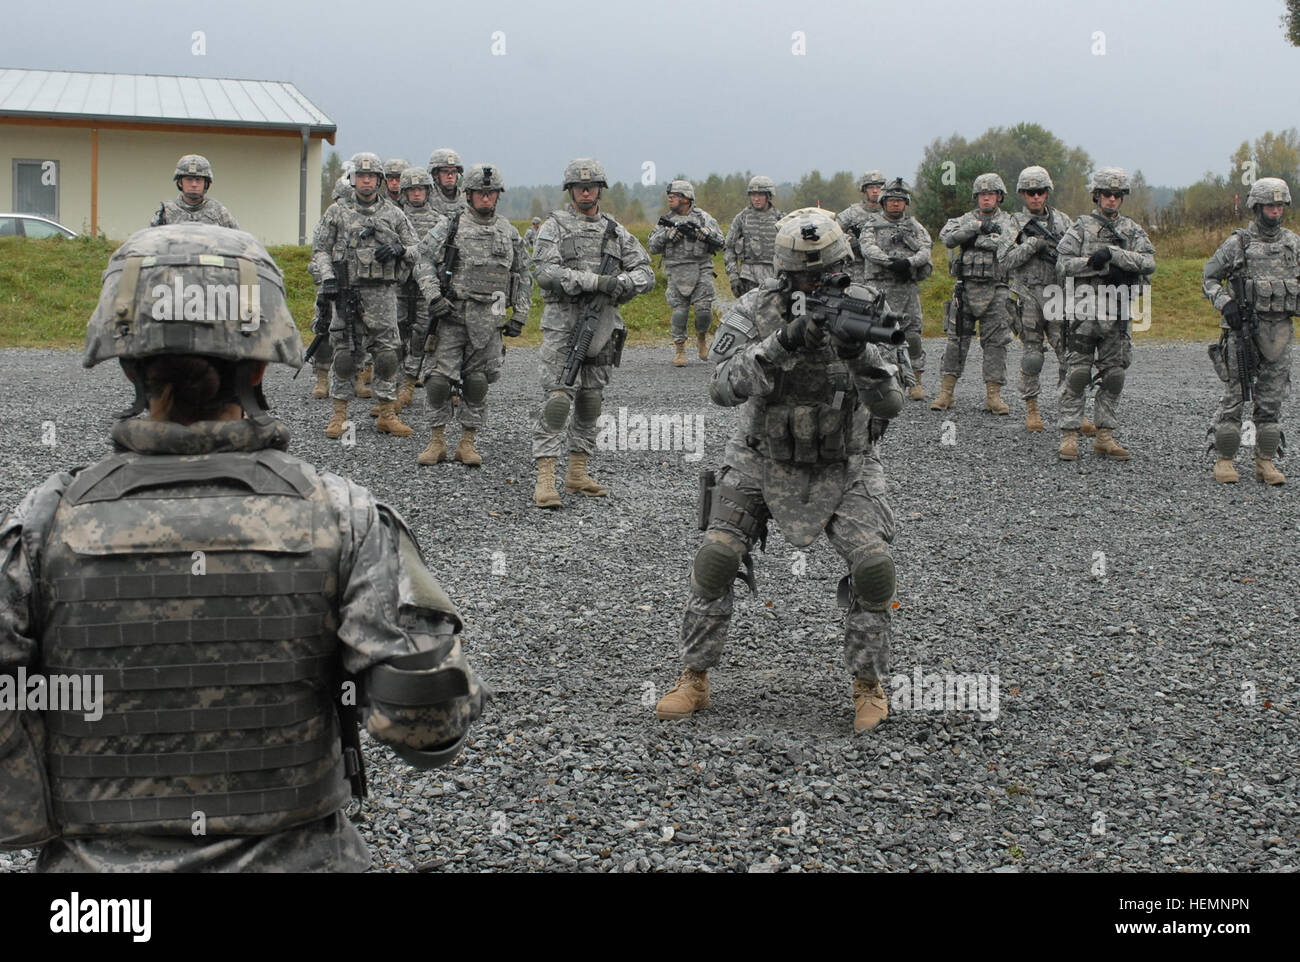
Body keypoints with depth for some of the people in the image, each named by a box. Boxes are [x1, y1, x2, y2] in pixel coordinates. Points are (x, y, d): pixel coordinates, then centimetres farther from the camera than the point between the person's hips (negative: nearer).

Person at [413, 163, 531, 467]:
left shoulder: (509, 232, 11)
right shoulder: (449, 227, 3)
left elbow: (523, 276, 16)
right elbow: (423, 262, 1)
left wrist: (519, 316, 9)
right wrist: (434, 297, -11)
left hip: (489, 319, 2)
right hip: (452, 316, -2)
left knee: (477, 382, 3)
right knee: (440, 377, -5)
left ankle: (467, 443, 12)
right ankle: (437, 440, 8)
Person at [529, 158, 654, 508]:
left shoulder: (615, 230, 12)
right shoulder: (554, 226, -1)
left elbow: (645, 272, 9)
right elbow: (544, 271, -16)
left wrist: (622, 283, -13)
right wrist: (595, 281, -22)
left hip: (602, 325, 5)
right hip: (563, 324, -5)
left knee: (590, 402, 10)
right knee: (557, 400, -12)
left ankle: (577, 473, 20)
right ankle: (545, 479, -13)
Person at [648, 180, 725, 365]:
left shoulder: (703, 217, 4)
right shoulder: (666, 220, 9)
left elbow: (720, 243, 2)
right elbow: (652, 247, 6)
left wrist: (703, 233, -15)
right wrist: (667, 234, -10)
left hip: (701, 271, -1)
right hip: (677, 273, 1)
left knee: (704, 310, -10)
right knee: (679, 311, -3)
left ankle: (702, 336, 17)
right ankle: (679, 348, 8)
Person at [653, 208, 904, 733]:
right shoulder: (756, 310, -15)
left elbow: (889, 404, -21)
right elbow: (725, 386, -28)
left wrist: (859, 352, -40)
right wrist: (784, 343, -41)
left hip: (841, 469, 0)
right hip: (764, 463, 0)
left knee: (873, 566, -17)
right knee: (716, 557, -13)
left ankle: (868, 687, 2)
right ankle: (694, 681, 5)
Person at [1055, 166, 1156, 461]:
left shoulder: (1132, 230, 9)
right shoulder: (1081, 227, 3)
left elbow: (1149, 263, -7)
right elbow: (1063, 265, -5)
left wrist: (1112, 253, -17)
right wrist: (1093, 262, -20)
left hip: (1118, 314, 3)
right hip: (1084, 312, -3)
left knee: (1113, 376, 6)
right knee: (1077, 375, -4)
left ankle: (1105, 435, 13)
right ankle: (1069, 435, 1)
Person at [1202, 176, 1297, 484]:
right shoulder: (1237, 243, -2)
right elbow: (1209, 277, 3)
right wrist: (1225, 304, -11)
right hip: (1243, 331, -4)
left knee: (1272, 399, 6)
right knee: (1234, 395, -2)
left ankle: (1265, 461, 12)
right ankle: (1224, 460, 6)